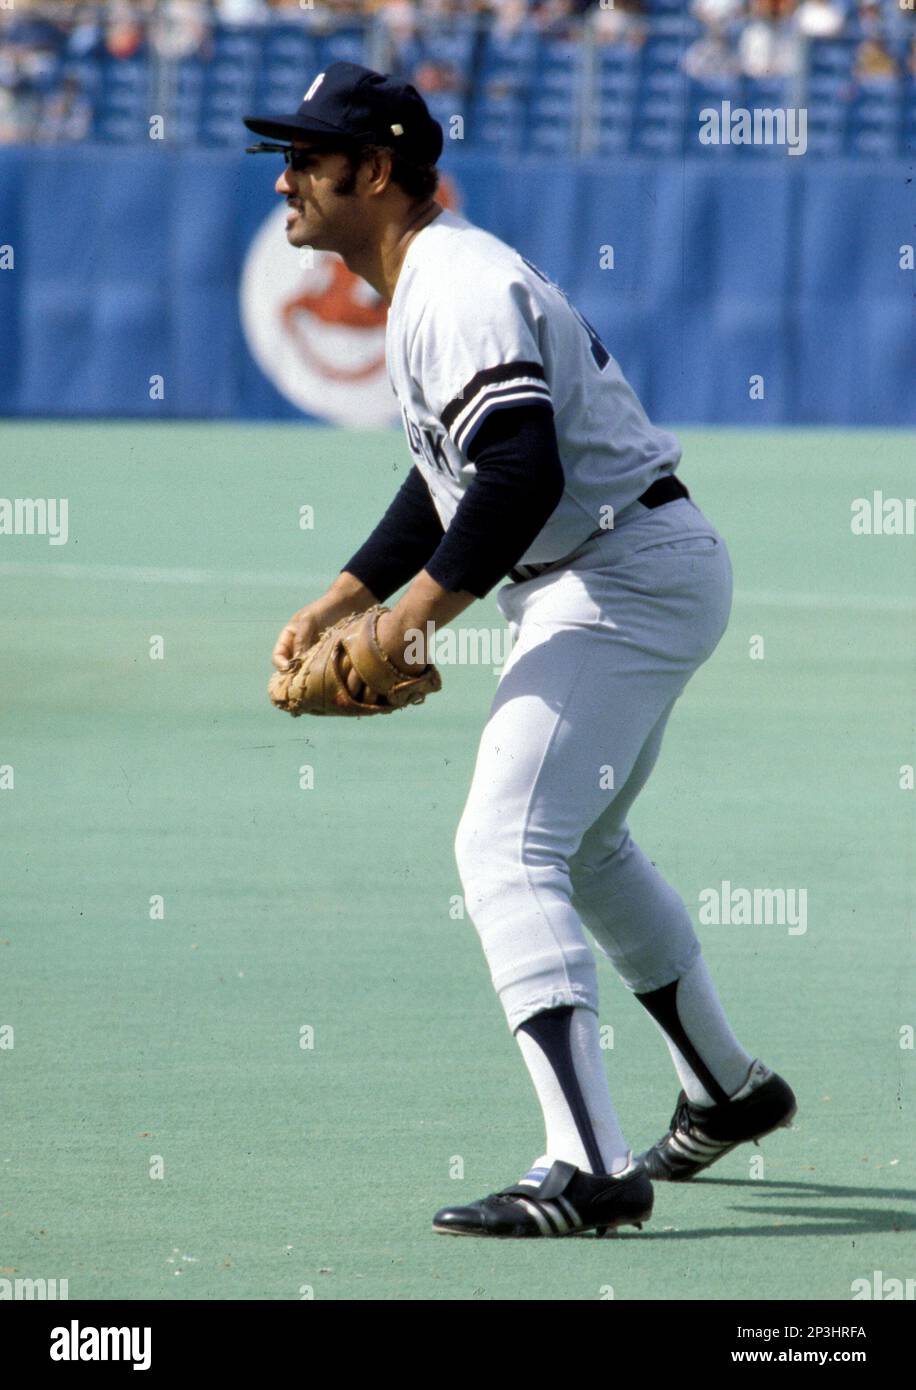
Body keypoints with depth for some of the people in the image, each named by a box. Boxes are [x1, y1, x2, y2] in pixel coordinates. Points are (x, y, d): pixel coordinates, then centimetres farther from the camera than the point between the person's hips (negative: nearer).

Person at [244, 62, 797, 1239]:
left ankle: (588, 1167, -27)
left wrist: (426, 609, -24)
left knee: (506, 847, -19)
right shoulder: (430, 282, 15)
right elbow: (453, 476, 25)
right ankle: (725, 1091, 42)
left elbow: (523, 471, -32)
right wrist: (343, 597, 17)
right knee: (583, 844, 27)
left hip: (623, 582, -11)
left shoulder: (460, 288, -20)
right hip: (643, 577, 11)